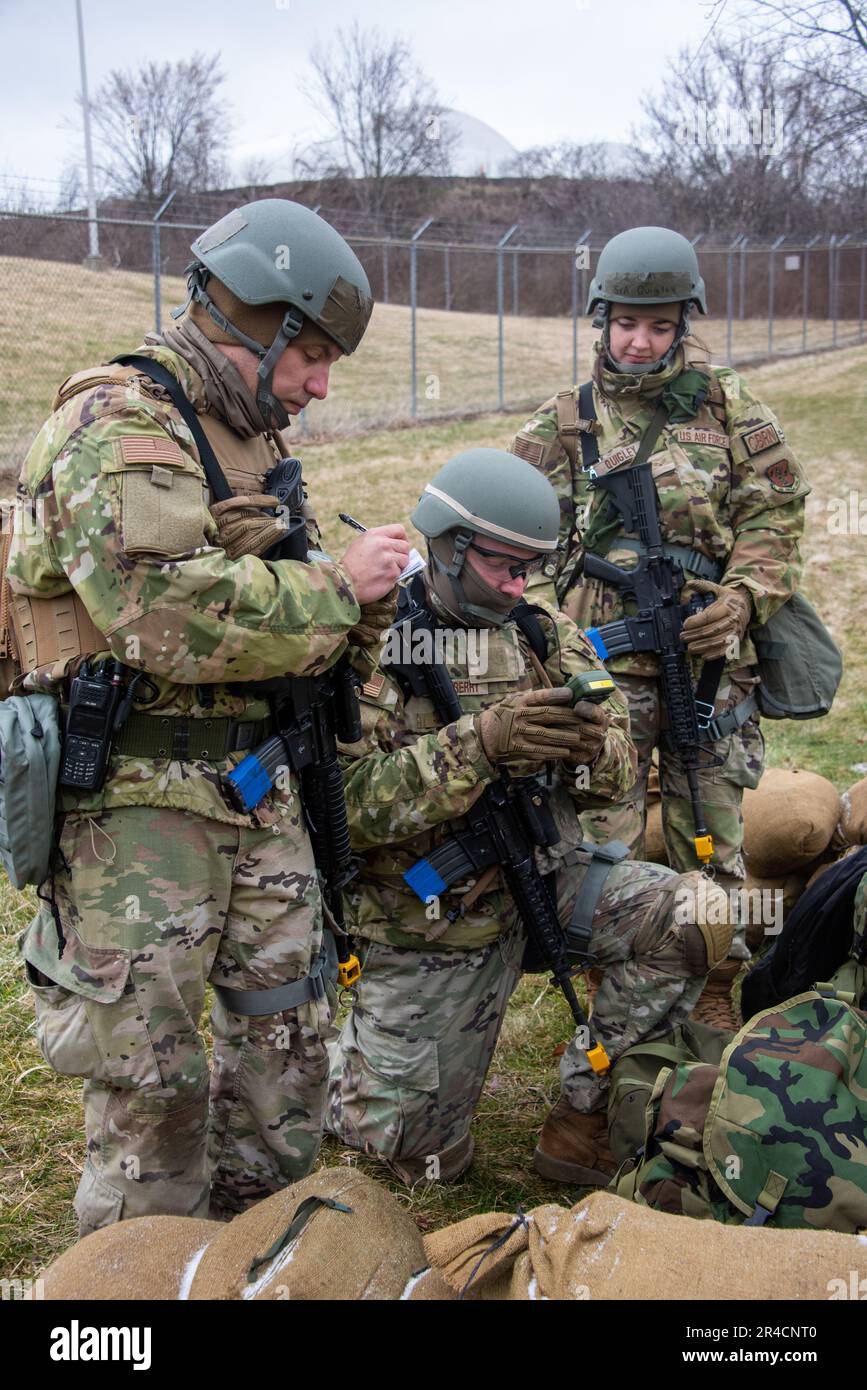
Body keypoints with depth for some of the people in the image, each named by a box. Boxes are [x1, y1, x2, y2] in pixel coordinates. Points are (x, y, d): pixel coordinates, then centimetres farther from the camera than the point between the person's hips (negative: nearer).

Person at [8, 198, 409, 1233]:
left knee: (287, 1022, 17)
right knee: (149, 1069, 1)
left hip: (256, 784, 9)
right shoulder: (117, 433, -16)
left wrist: (355, 599, 2)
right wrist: (337, 586, -18)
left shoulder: (252, 437, 14)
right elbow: (173, 616, -29)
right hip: (136, 798, -9)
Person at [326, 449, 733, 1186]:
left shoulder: (548, 636, 3)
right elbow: (346, 804, -24)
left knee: (695, 915, -21)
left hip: (546, 875, 4)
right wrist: (479, 744, -34)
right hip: (429, 919, -4)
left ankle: (583, 1115, -3)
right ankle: (347, 1052, 39)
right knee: (423, 1158, 5)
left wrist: (593, 745, -21)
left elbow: (620, 777, 4)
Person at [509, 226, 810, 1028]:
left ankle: (716, 990, 26)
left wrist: (743, 597, -11)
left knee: (711, 834, 8)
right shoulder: (567, 421, 7)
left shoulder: (730, 408, 8)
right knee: (603, 839, 1)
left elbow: (775, 514, 6)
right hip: (602, 661, 0)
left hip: (709, 657, 1)